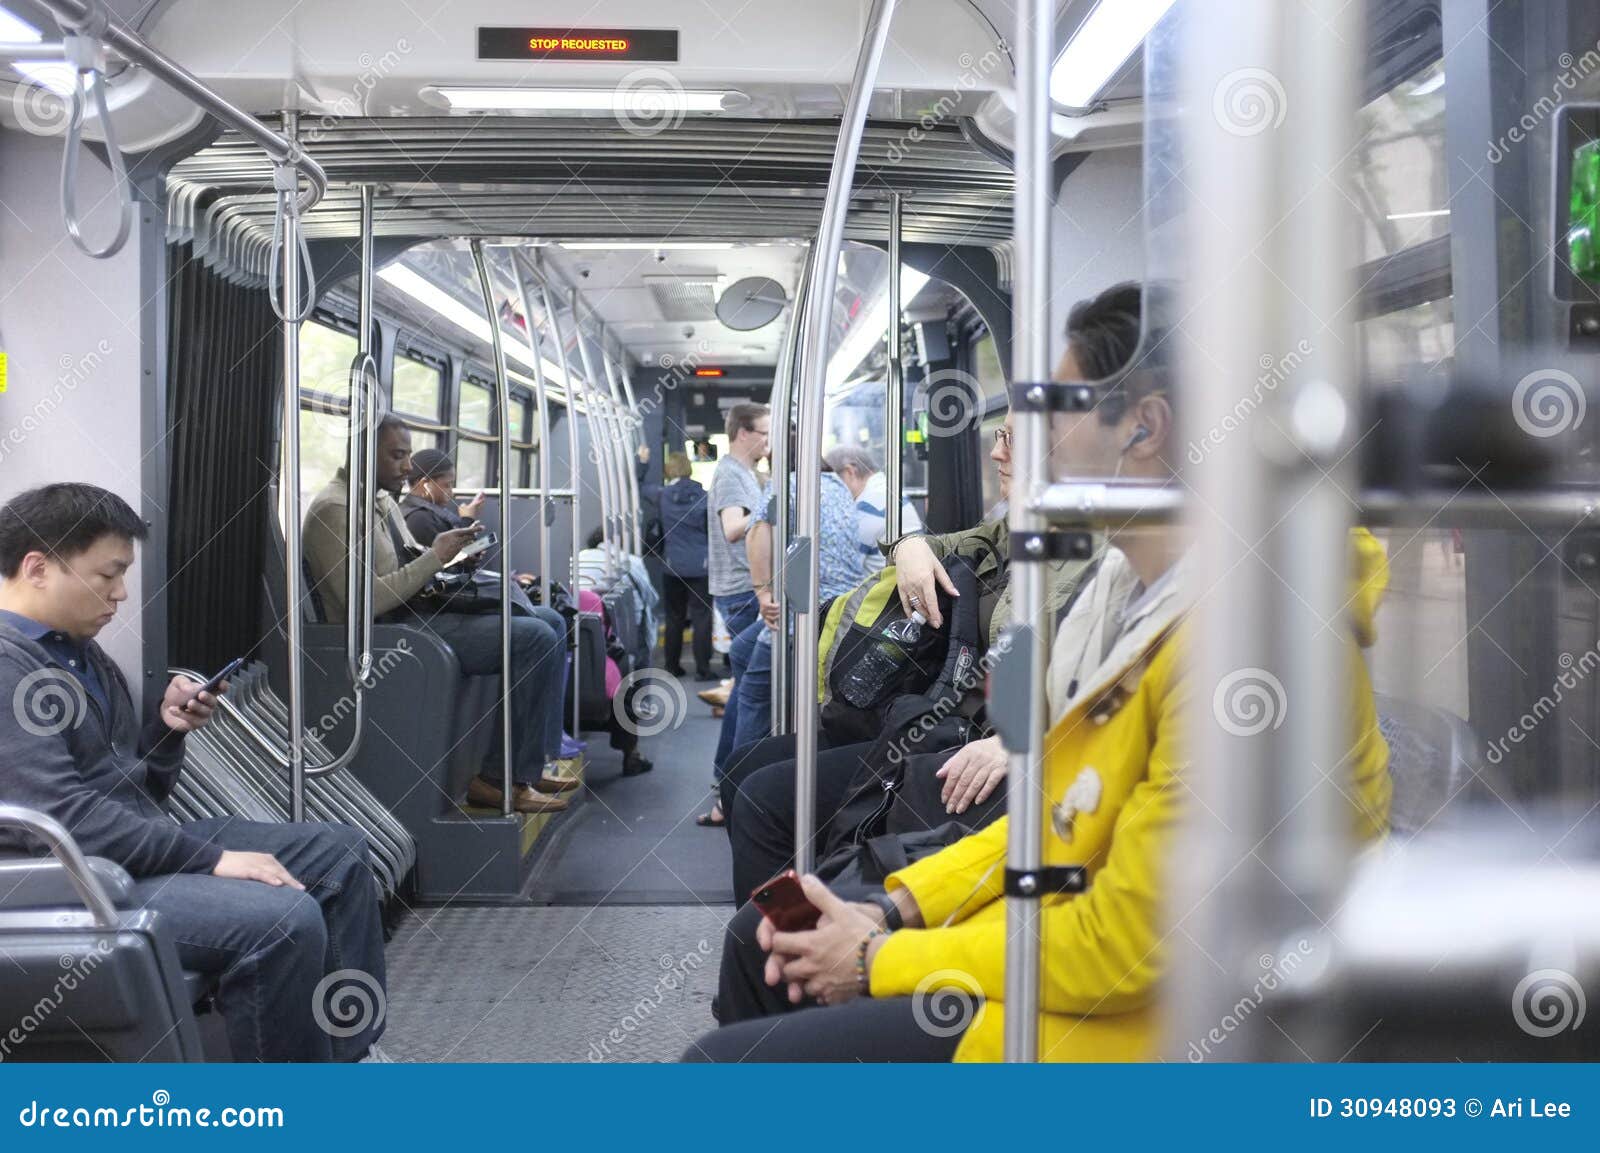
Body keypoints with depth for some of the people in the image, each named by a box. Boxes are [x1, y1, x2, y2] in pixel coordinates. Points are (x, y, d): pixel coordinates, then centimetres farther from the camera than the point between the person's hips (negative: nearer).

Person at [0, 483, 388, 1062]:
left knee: (340, 852, 8)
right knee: (285, 918, -28)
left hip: (140, 849, 11)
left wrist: (167, 726, 0)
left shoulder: (81, 652, 15)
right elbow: (61, 816, -25)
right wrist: (210, 858, -23)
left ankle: (351, 1056, 9)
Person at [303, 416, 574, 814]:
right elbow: (365, 601, -22)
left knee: (546, 629, 2)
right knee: (537, 638, -19)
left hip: (417, 613, 10)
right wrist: (435, 557, -17)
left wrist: (452, 559, 4)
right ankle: (510, 777, -10)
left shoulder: (383, 499, 17)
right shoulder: (334, 509, -14)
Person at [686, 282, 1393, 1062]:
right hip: (1063, 918, 10)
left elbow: (1126, 941, -24)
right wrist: (896, 907, 3)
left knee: (722, 1060, -13)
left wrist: (882, 961, -13)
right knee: (761, 943, 17)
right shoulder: (1131, 580, 5)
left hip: (1132, 1010, -10)